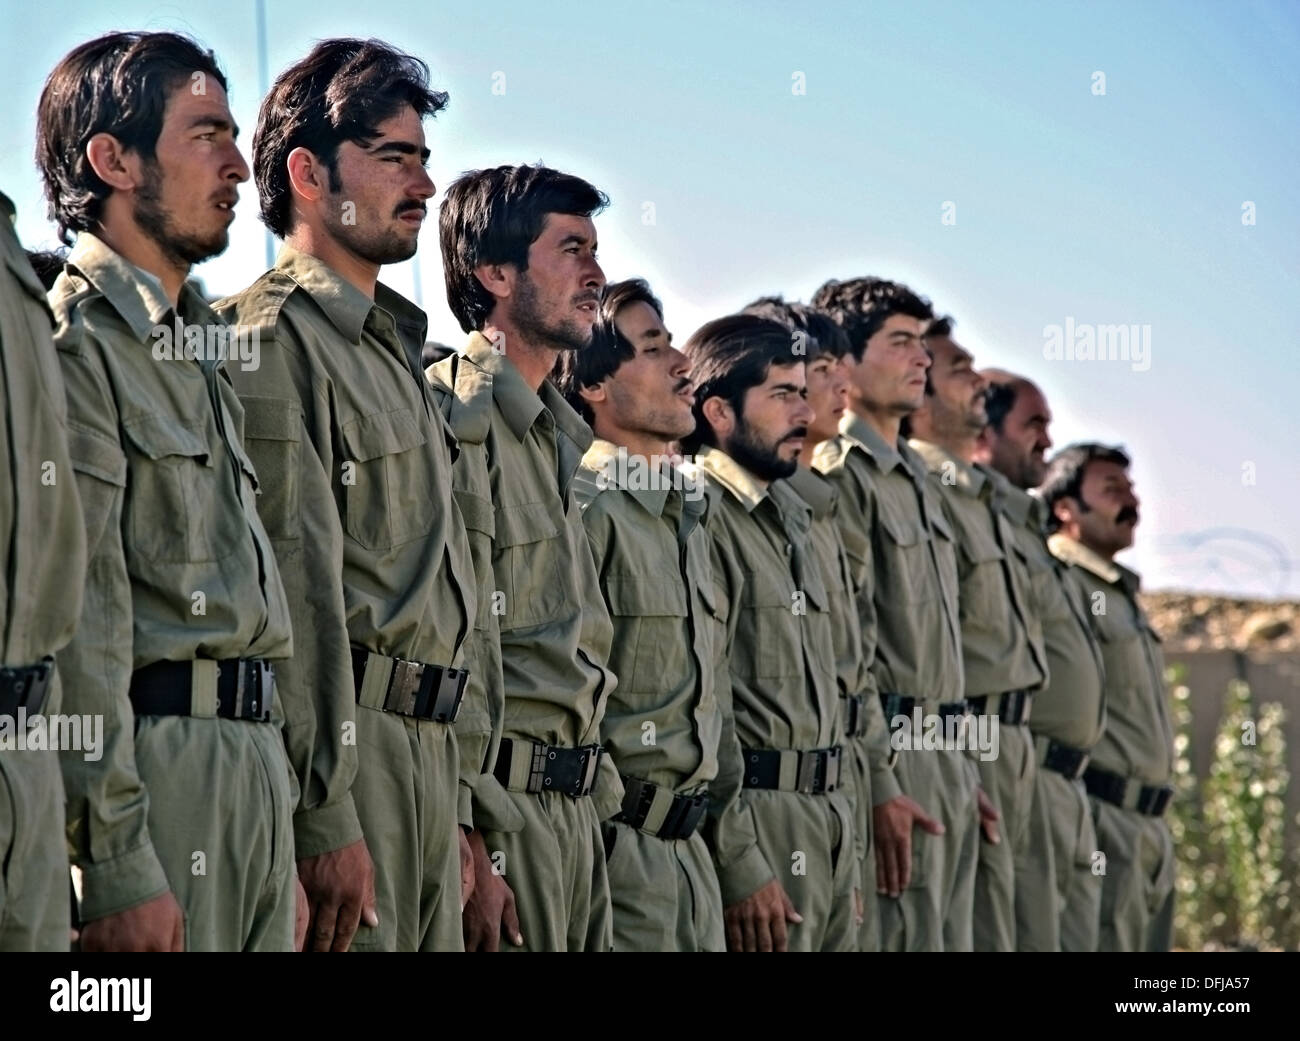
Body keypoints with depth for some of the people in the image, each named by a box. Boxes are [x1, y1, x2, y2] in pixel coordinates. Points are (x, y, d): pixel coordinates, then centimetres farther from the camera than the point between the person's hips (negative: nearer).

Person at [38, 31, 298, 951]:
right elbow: (79, 625, -16)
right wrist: (118, 866, -20)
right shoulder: (77, 343, -9)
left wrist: (286, 856, 18)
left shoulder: (204, 356, 20)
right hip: (155, 763, -9)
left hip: (256, 768, 9)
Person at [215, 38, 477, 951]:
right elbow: (294, 588, -16)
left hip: (425, 750, 9)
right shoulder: (275, 336, -8)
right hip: (344, 750, -9)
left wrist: (457, 809, 20)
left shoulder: (396, 351, 23)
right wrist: (324, 817, -21)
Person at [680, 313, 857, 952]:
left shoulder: (791, 519, 18)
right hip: (757, 823, -8)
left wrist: (847, 864, 17)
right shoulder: (697, 513, -11)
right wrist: (740, 867, -20)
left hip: (827, 825, 9)